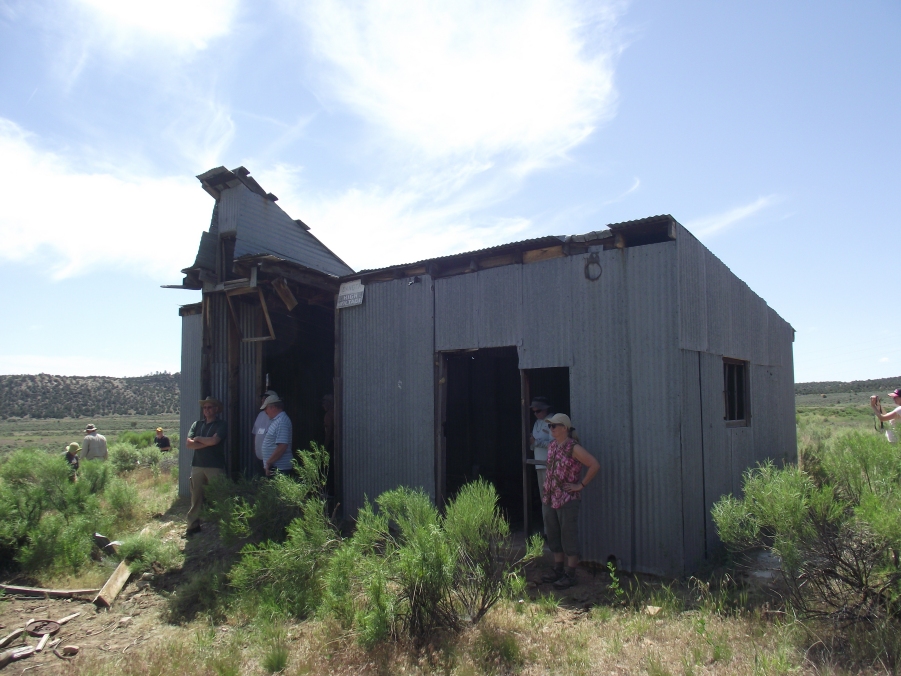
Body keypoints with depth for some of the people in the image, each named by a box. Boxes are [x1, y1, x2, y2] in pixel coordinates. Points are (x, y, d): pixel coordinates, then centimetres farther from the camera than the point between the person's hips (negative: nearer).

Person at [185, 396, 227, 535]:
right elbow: (189, 443, 1)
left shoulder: (221, 425, 1)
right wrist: (207, 443, -8)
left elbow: (214, 440, -15)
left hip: (215, 466, -4)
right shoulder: (197, 424, 13)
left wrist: (198, 439, -1)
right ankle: (193, 525, 13)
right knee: (196, 496, 6)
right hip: (197, 465, 4)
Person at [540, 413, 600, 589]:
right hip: (549, 499, 8)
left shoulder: (573, 448, -15)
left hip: (567, 500, -8)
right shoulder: (552, 445, 8)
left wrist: (581, 485, -16)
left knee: (569, 537, 1)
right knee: (553, 536, 16)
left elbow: (595, 465, -20)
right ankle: (557, 570, 29)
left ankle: (570, 574, 11)